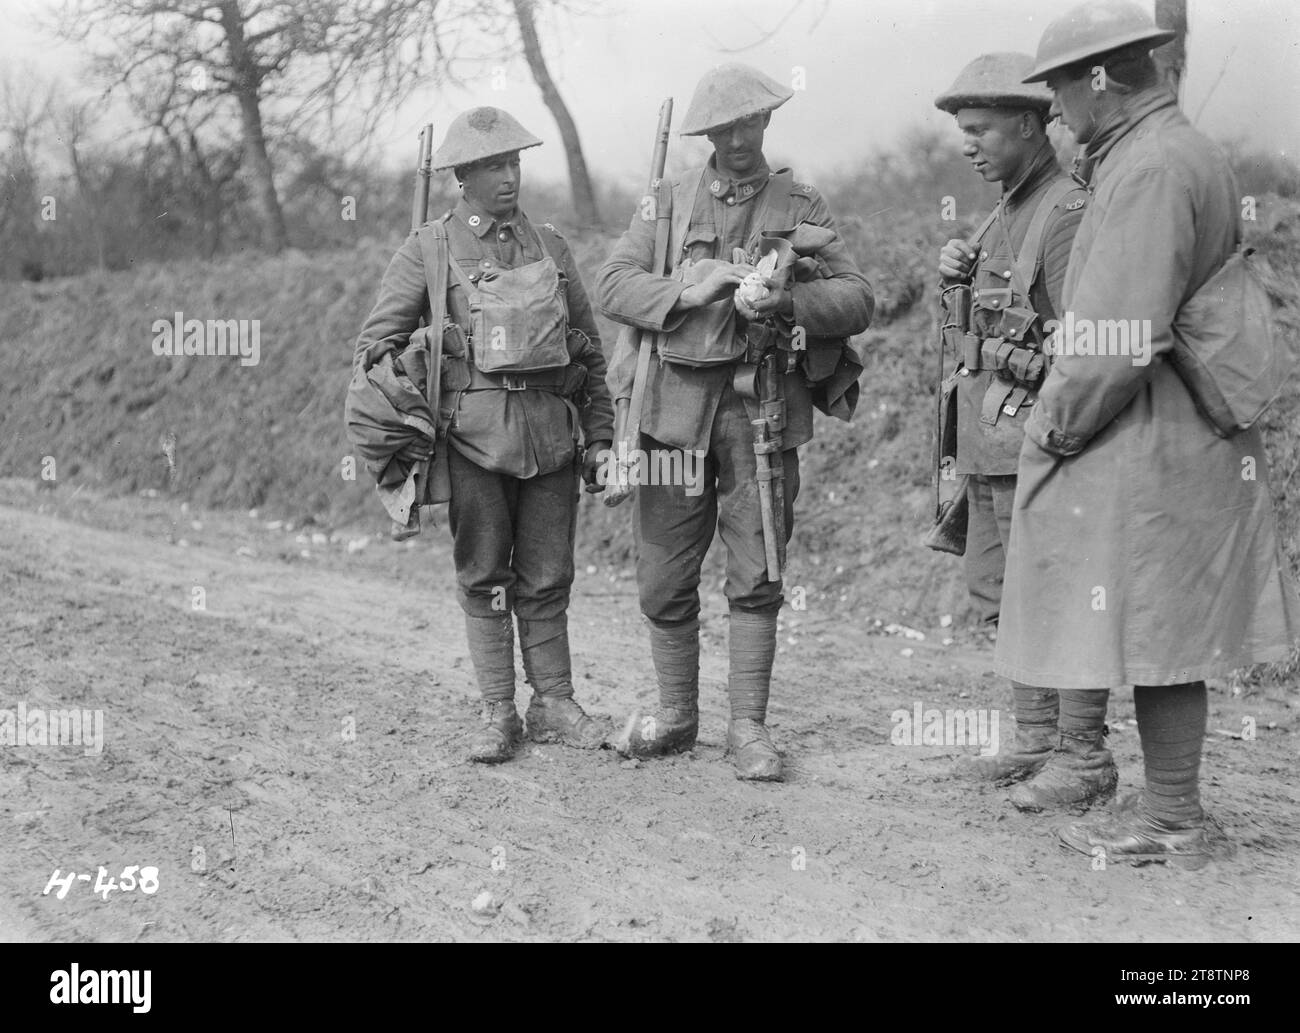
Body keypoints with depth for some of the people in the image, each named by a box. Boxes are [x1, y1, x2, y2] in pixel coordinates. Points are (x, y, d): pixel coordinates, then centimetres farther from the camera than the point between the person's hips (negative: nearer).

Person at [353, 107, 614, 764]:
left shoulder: (550, 246, 14)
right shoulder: (427, 251, 4)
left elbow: (590, 351, 17)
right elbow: (376, 343, 1)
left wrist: (599, 437, 13)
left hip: (550, 431, 3)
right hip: (473, 431, -3)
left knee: (546, 579, 7)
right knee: (483, 579, 2)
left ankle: (554, 706, 16)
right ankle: (498, 715, 10)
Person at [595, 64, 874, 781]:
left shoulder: (801, 207, 9)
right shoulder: (668, 202, 10)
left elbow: (857, 298, 0)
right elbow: (611, 286, 0)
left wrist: (787, 302, -19)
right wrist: (691, 290, -15)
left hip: (762, 407, -1)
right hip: (677, 404, 1)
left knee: (756, 578, -1)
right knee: (664, 580, 5)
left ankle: (749, 728, 8)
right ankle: (676, 717, 19)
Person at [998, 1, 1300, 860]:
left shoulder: (1149, 170, -18)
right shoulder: (1196, 155, 15)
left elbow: (1122, 338, -24)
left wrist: (1056, 428, -12)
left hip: (1142, 446, -10)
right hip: (1191, 441, 10)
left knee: (1153, 632, -1)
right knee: (1163, 628, 14)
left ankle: (1172, 822, 8)